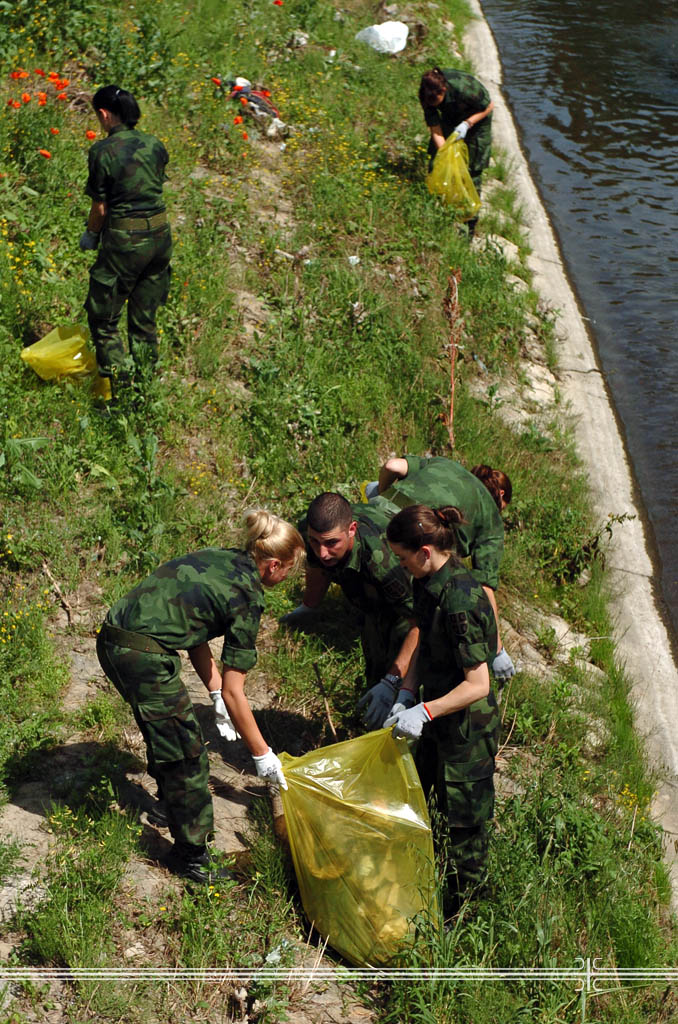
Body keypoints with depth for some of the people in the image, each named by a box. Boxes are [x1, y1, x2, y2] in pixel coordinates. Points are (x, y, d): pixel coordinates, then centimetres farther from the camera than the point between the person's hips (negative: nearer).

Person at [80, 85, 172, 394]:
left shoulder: (103, 151, -13)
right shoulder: (154, 145, 5)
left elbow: (100, 207, -8)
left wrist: (91, 236, 12)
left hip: (125, 241, -6)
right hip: (160, 234, 6)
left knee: (103, 319, 8)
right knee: (144, 319, 18)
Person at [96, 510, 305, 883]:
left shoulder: (219, 558, 12)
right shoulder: (245, 597, -11)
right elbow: (234, 691, -7)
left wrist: (216, 695, 17)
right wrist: (262, 755, 2)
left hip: (112, 640, 9)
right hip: (144, 656, -9)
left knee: (165, 730, 29)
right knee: (185, 751, 5)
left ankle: (170, 806, 51)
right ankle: (191, 857, 18)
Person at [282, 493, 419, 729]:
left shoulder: (382, 556, -48)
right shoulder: (309, 532, -29)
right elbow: (318, 567, -1)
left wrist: (391, 683, -46)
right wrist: (306, 607, 16)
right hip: (377, 600, 6)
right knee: (376, 676, 21)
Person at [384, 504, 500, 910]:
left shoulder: (461, 601, -31)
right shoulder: (430, 583, -3)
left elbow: (477, 684, -28)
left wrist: (425, 711, -27)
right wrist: (406, 695, 0)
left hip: (468, 725, -9)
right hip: (439, 715, 9)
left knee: (465, 821, 9)